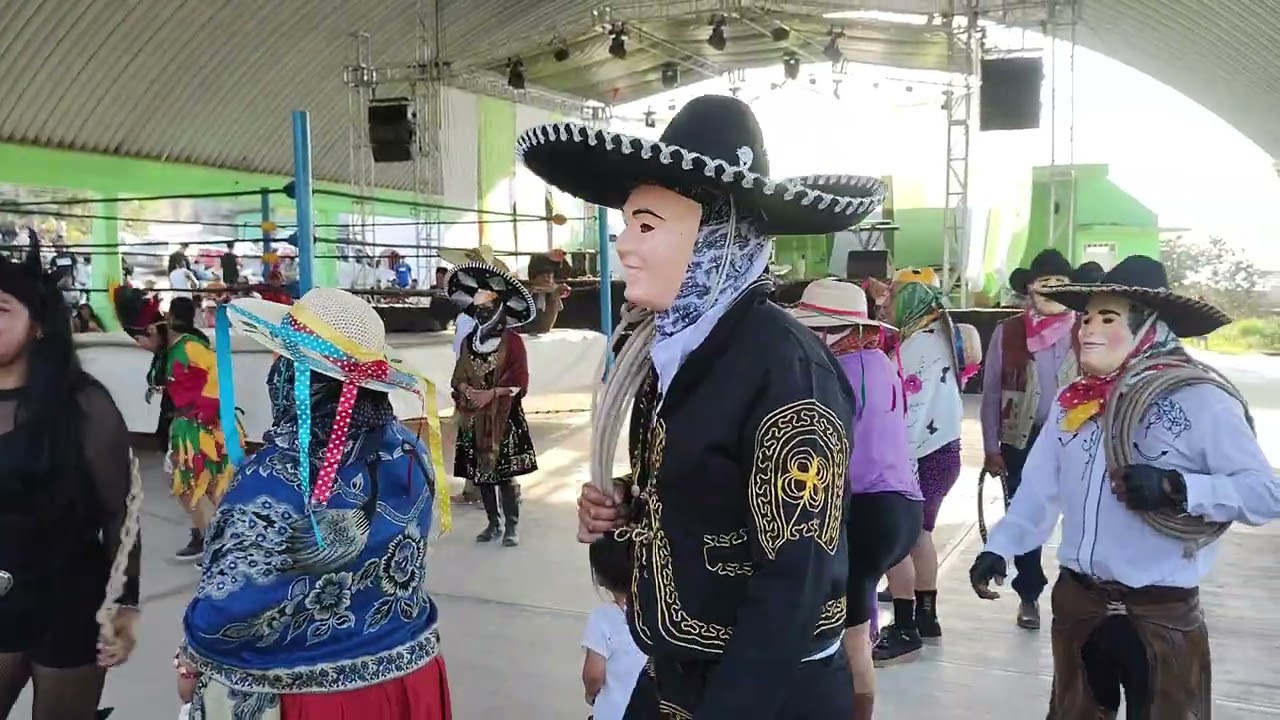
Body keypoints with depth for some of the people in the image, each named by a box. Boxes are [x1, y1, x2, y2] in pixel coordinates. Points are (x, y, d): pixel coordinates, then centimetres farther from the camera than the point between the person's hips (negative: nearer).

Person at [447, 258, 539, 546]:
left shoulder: (512, 340, -6)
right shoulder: (469, 340, 9)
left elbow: (519, 382, -11)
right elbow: (458, 378, 11)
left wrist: (491, 394, -18)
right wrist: (468, 391, -10)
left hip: (504, 416, -5)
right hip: (474, 418, 5)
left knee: (504, 473, -5)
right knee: (480, 471, 9)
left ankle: (512, 525, 5)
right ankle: (494, 523, 22)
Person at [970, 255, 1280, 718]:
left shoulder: (1201, 399, -14)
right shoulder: (1075, 399, 3)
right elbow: (1041, 486, 7)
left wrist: (1177, 488, -31)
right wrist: (1000, 546, -1)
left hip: (1161, 613, -5)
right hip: (1077, 601, 5)